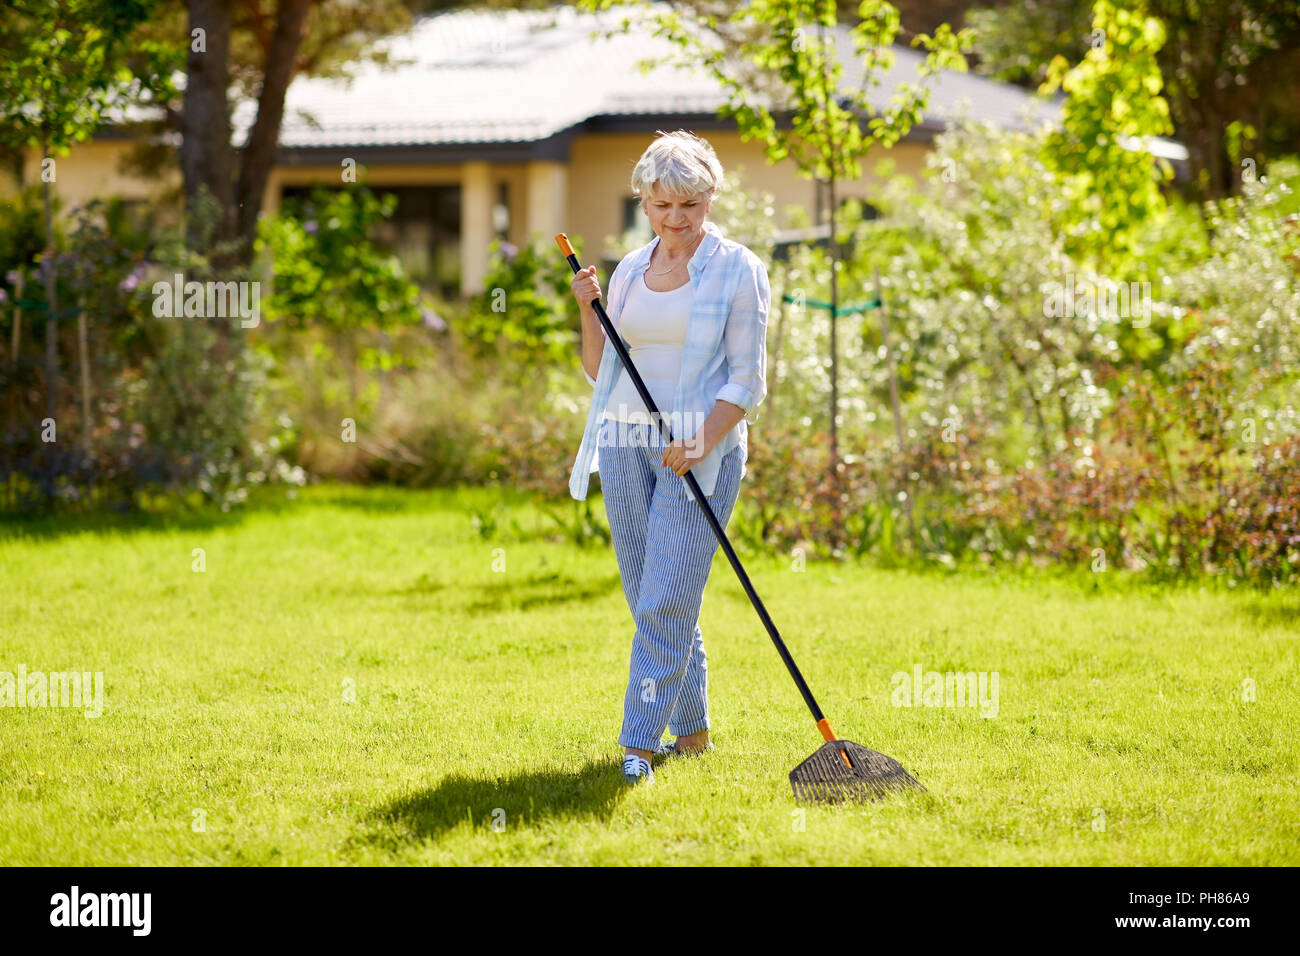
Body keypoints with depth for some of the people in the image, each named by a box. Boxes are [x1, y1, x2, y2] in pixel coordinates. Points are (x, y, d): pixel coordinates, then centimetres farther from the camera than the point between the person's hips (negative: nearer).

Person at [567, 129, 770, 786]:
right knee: (650, 601, 9)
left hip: (702, 449, -5)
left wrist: (703, 442, -20)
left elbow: (747, 379, -7)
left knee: (667, 601, -12)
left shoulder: (738, 271, -3)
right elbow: (601, 372, 16)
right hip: (625, 443, 5)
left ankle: (640, 741, -11)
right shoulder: (630, 272, 12)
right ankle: (692, 728, 22)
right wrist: (588, 311, 0)